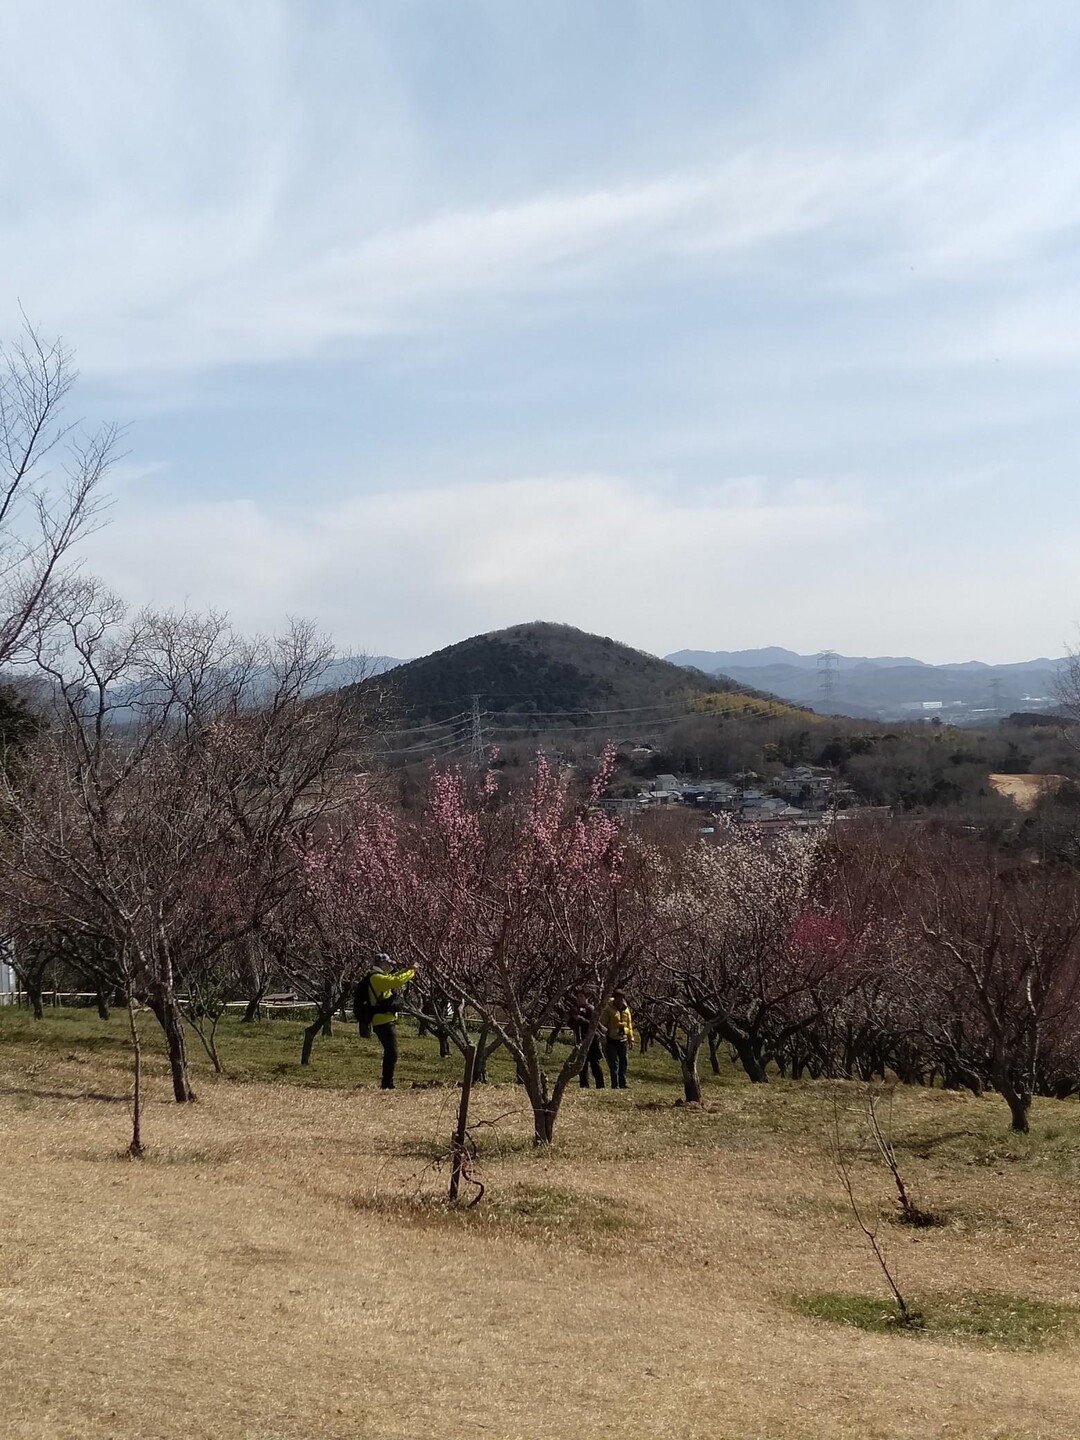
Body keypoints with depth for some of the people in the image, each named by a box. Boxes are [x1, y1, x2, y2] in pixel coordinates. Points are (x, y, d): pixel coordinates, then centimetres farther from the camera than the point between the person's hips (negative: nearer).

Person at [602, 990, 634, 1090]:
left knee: (623, 1062, 8)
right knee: (614, 1063, -6)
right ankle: (615, 1084, -4)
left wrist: (631, 1039, 14)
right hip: (612, 1040, -5)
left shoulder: (626, 1010, 9)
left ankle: (622, 1083, 15)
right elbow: (602, 1023, -8)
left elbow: (629, 1025, 16)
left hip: (623, 1040, 5)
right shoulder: (608, 1009, -8)